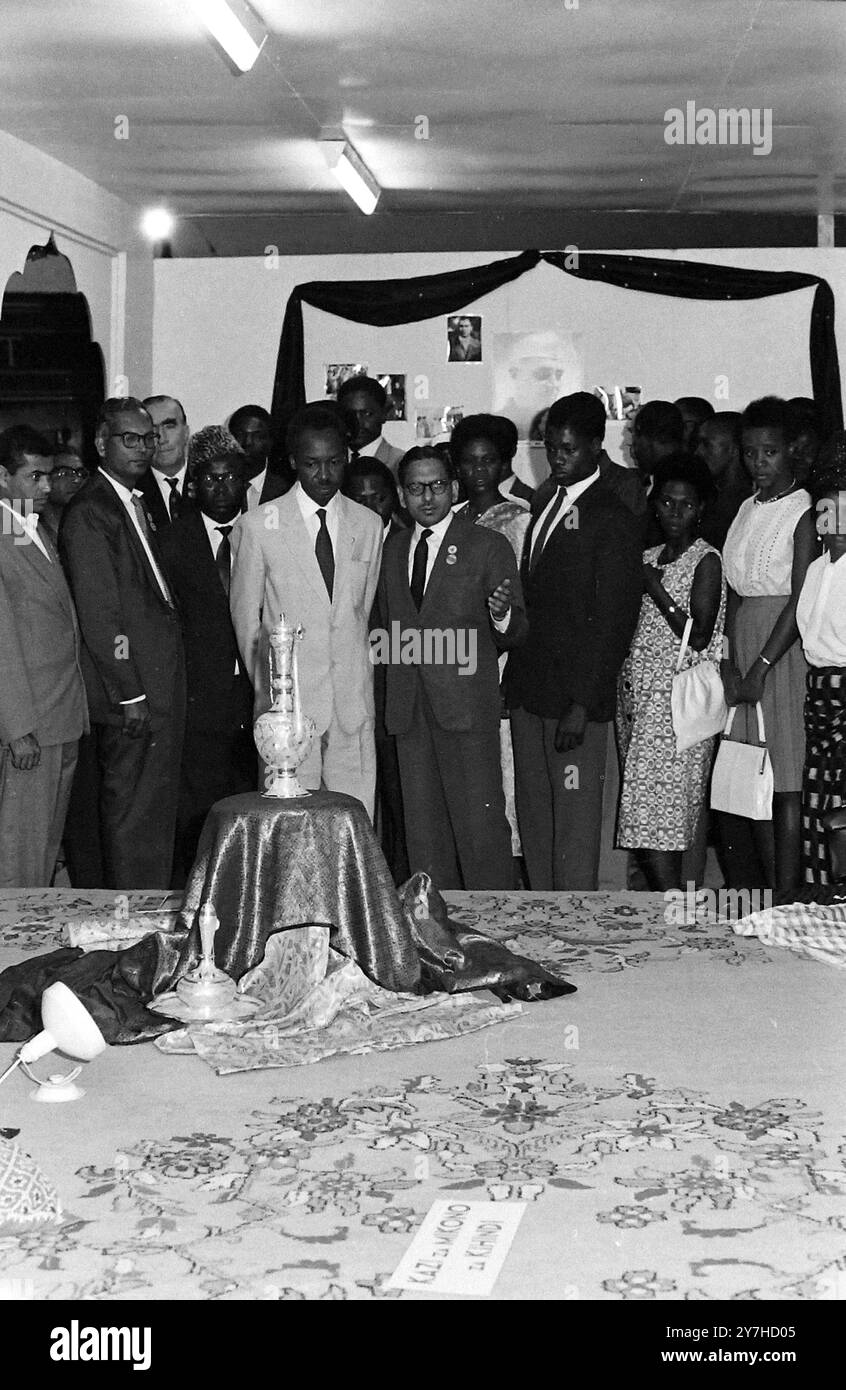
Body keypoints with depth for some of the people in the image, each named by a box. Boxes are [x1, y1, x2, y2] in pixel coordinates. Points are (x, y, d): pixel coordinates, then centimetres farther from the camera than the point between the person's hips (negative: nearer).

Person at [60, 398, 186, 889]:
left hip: (161, 685, 9)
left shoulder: (137, 503, 17)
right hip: (132, 691, -9)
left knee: (160, 811, 15)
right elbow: (98, 616, -16)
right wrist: (129, 695, -17)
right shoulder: (89, 513, -12)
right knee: (133, 815, -2)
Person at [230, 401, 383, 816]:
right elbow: (245, 616, 7)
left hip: (353, 704, 3)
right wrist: (266, 686, 10)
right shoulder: (257, 526, 0)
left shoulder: (368, 526, 10)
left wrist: (354, 679, 14)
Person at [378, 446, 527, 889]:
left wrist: (502, 614, -23)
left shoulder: (489, 547, 1)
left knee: (480, 823, -5)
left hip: (467, 705, -4)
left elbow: (515, 633, -1)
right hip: (408, 710, 5)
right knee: (423, 827, 9)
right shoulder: (392, 550, 15)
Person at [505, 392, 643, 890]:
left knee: (576, 820, -2)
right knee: (534, 815, 11)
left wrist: (582, 704, -17)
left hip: (576, 697, -7)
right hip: (528, 689, 7)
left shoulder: (613, 519, -9)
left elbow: (614, 620, -13)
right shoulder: (544, 507, 16)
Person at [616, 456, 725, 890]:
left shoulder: (707, 560, -5)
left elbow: (698, 636, -13)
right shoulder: (648, 558, 16)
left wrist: (655, 589, -10)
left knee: (655, 817, -13)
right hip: (637, 692, 7)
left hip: (677, 696, -7)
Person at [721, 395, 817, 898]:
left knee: (786, 781, -4)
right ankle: (766, 880, 17)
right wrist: (730, 661, -1)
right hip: (743, 640, 7)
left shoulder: (804, 512, -8)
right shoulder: (748, 508, 13)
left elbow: (800, 600, -13)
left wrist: (761, 667, -15)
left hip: (785, 645, -7)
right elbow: (735, 592, 10)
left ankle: (787, 893, 0)